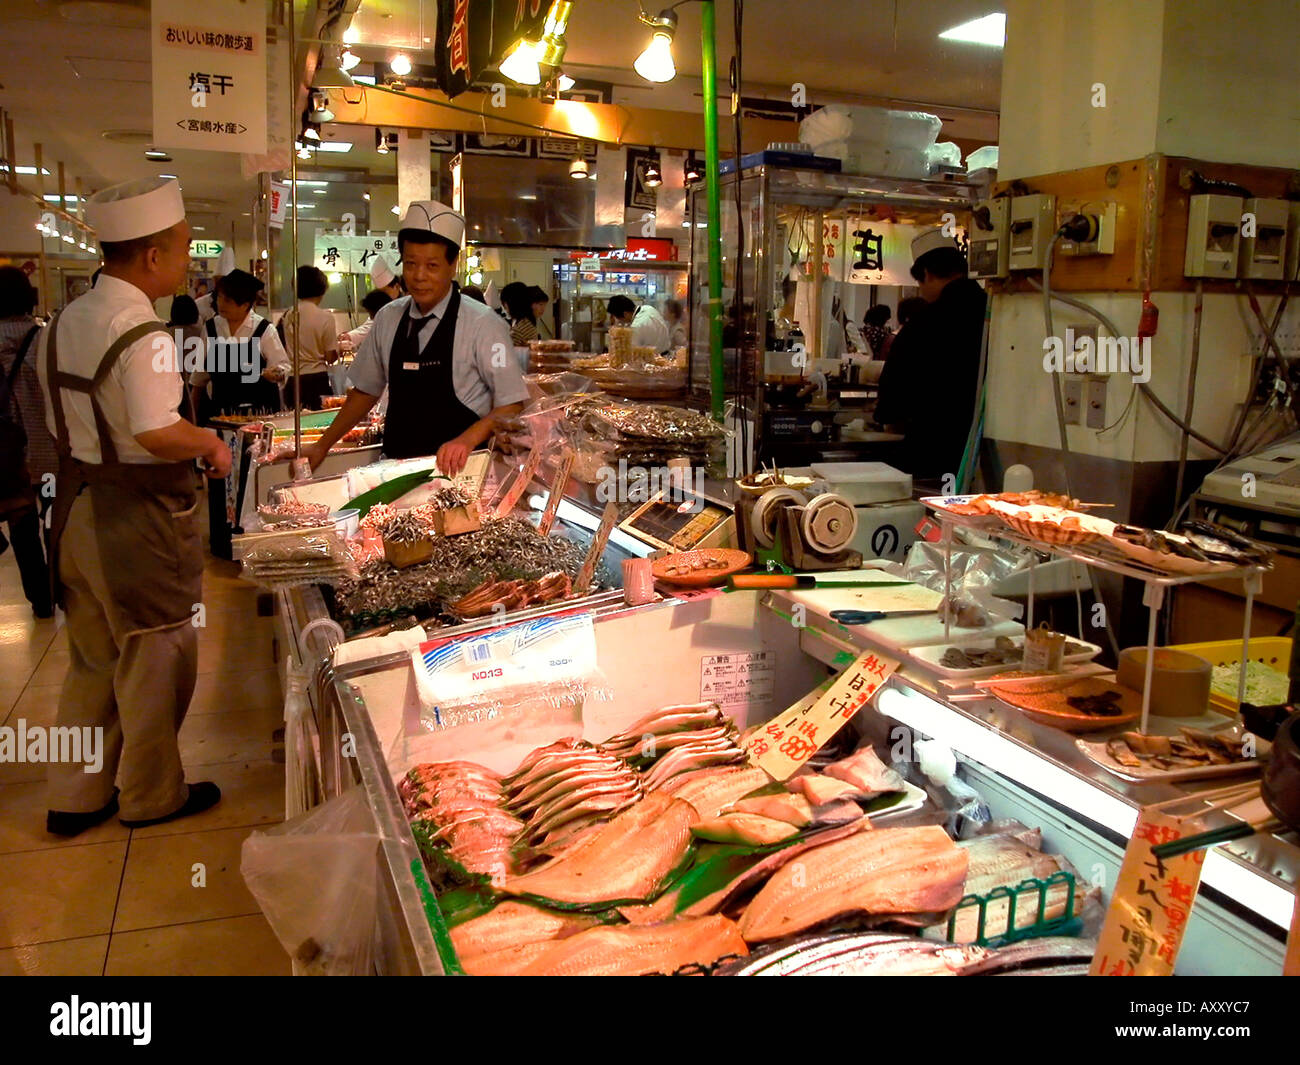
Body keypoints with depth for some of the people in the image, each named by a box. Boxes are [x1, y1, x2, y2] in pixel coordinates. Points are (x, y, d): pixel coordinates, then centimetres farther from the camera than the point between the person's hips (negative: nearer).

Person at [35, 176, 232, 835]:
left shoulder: (63, 323, 7)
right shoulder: (142, 334, -21)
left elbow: (62, 423, 13)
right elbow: (158, 433, -28)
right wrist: (212, 444, -11)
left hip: (76, 506, 9)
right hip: (139, 516, -9)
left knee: (94, 659, 20)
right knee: (156, 658, 9)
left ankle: (74, 797, 31)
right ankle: (152, 796, 25)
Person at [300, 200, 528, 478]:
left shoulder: (483, 324, -7)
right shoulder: (388, 319, 7)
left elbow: (511, 405, -7)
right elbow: (365, 391, 18)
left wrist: (466, 440, -22)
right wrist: (322, 446, 16)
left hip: (456, 467, -4)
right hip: (397, 468, 4)